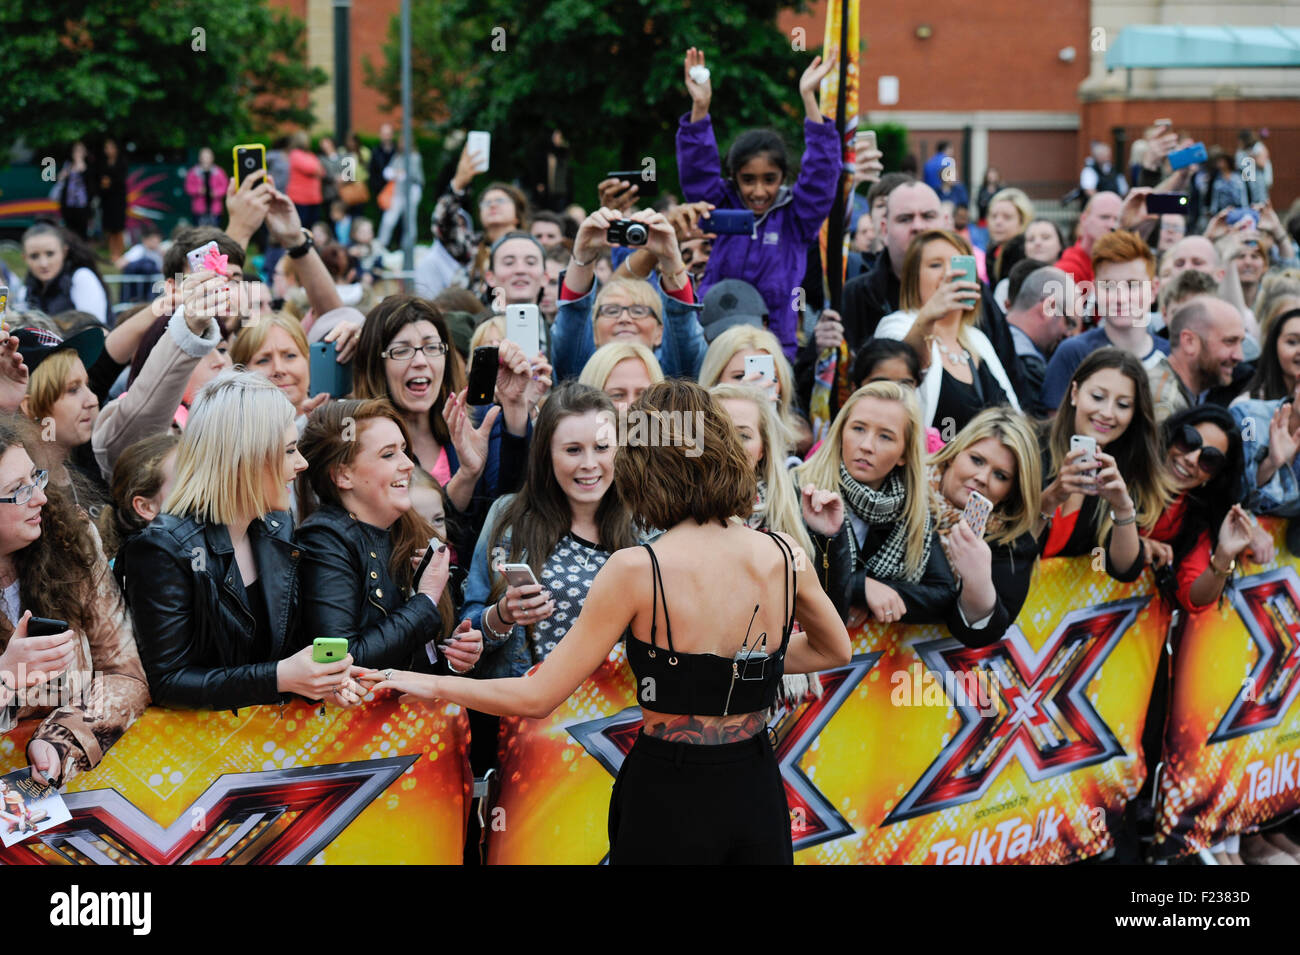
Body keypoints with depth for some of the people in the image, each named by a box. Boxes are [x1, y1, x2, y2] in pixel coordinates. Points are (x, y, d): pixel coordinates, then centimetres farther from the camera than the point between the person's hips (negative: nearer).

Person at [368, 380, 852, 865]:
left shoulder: (636, 569, -16)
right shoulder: (783, 556, -4)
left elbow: (536, 697, -12)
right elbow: (835, 651, 16)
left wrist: (434, 685, 1)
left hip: (667, 801, -3)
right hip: (756, 794, 4)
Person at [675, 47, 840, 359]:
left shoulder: (795, 216, 5)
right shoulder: (721, 209, 7)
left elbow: (821, 169, -3)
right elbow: (697, 169, -2)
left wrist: (808, 97, -11)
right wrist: (700, 107, -16)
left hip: (777, 342, 0)